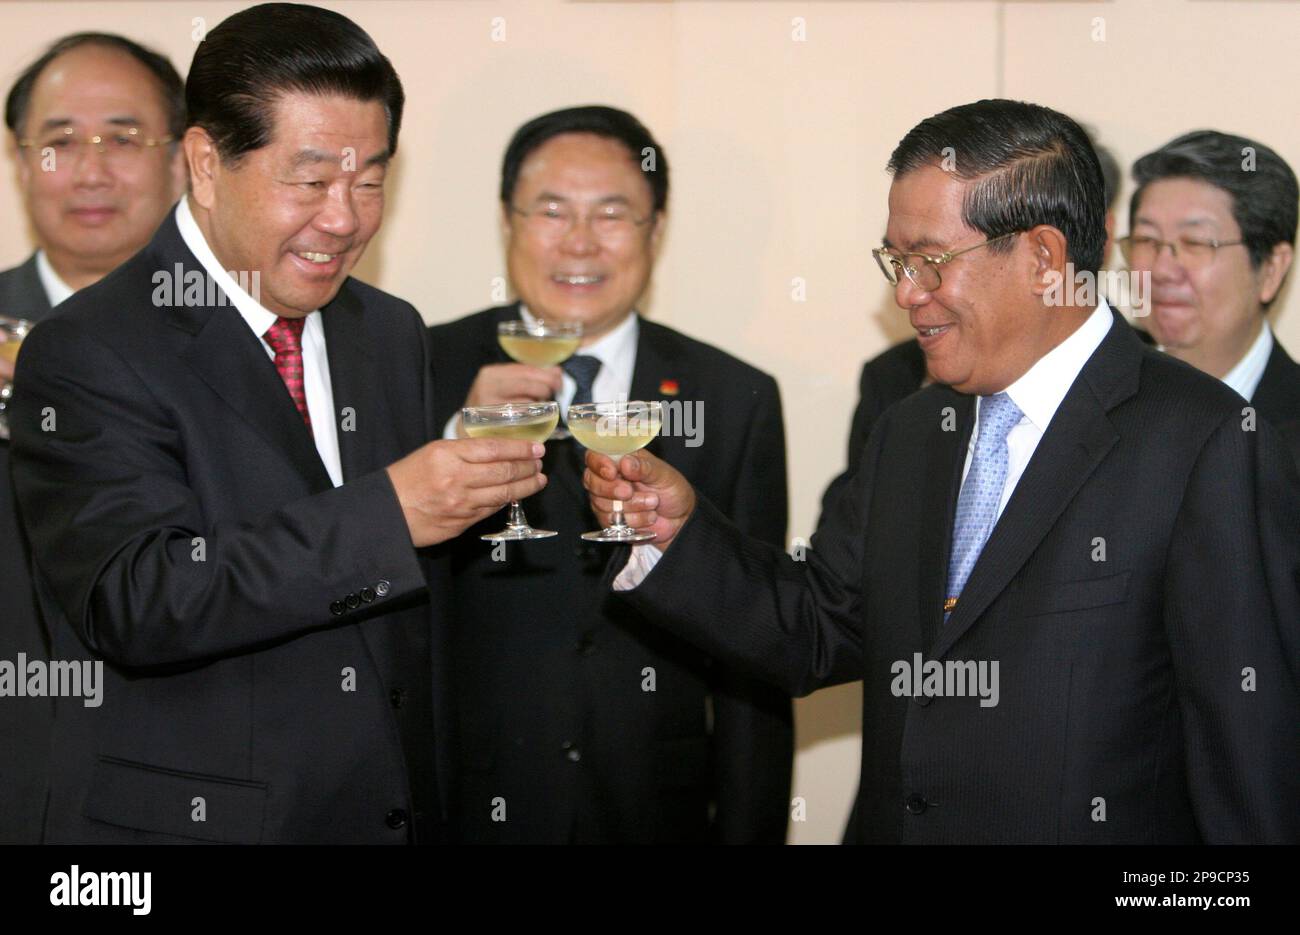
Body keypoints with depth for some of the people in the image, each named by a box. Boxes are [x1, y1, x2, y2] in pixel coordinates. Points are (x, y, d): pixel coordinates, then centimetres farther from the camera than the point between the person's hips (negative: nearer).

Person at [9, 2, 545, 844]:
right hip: (188, 816, -6)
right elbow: (134, 603, -26)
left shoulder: (393, 333, 8)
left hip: (402, 809, 6)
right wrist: (388, 514, -30)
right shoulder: (86, 355, -13)